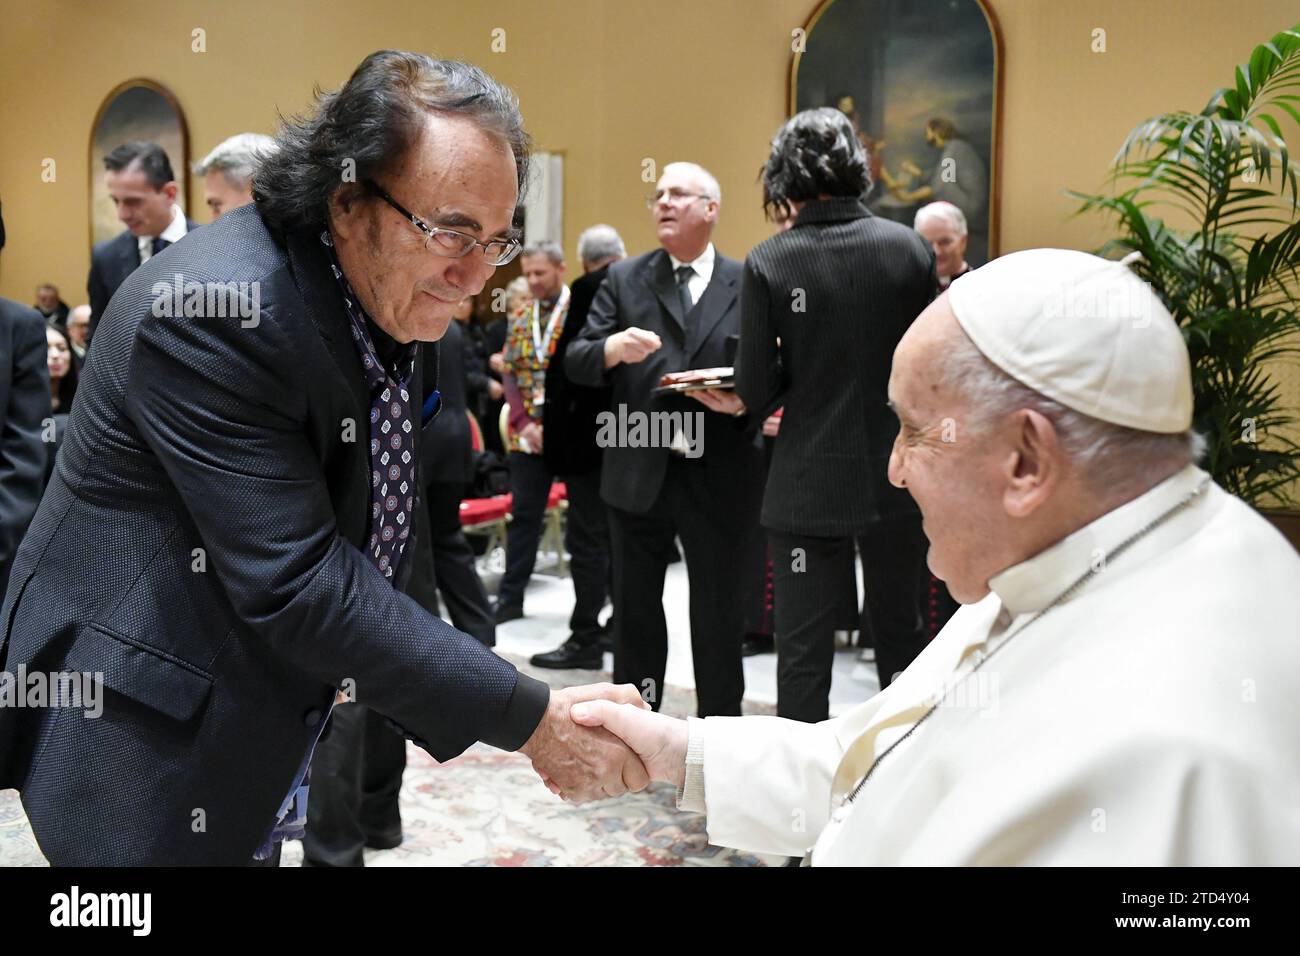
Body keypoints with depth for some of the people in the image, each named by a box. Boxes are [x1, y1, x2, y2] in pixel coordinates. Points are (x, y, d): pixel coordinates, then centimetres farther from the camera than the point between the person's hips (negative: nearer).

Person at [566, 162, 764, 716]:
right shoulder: (623, 279, 7)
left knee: (719, 609, 8)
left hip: (718, 476, -2)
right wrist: (613, 348, -20)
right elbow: (575, 364, 1)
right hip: (638, 474, 2)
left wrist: (744, 404, -18)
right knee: (635, 605, 13)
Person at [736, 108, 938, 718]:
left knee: (802, 655, 6)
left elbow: (756, 391, -10)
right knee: (901, 639, 19)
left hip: (807, 488, -3)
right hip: (896, 478, 3)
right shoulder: (910, 248, -3)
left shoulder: (768, 263, -10)